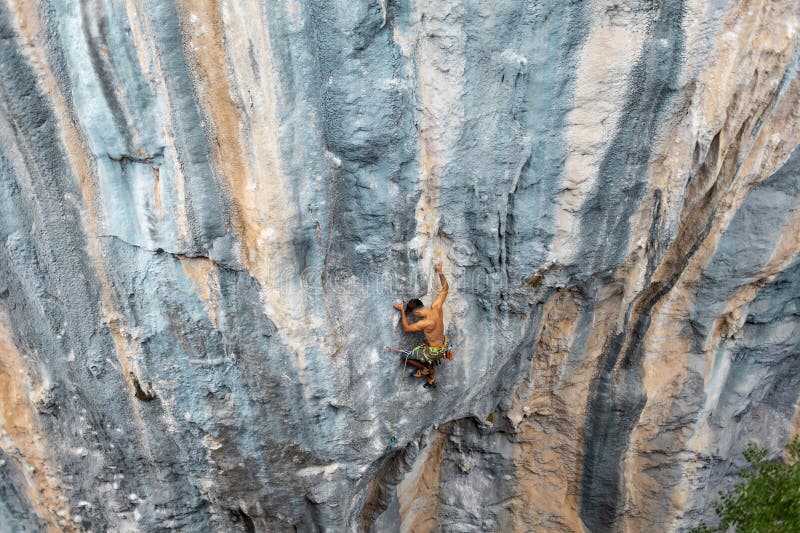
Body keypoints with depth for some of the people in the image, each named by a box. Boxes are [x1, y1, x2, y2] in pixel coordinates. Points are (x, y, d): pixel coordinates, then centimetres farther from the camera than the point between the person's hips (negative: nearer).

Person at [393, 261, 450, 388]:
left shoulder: (426, 323, -36)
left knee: (408, 358, 9)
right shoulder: (436, 307, -19)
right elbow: (445, 288, -6)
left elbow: (406, 328, -19)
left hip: (435, 351, -8)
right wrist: (440, 272, -8)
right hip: (443, 344, 8)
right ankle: (431, 379, 52)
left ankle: (425, 369, 31)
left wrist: (402, 311, -16)